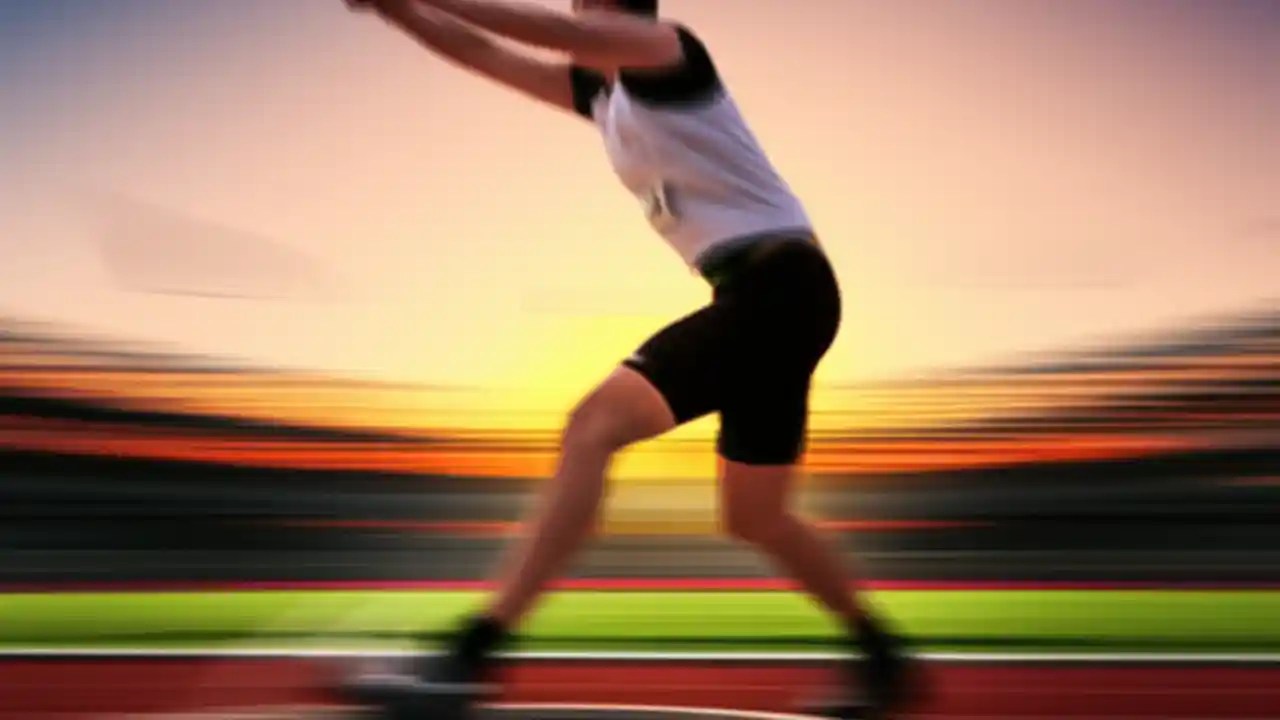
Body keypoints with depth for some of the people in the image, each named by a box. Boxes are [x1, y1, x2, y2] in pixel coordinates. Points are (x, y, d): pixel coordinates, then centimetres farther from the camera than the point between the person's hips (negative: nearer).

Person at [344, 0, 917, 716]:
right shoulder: (599, 91, 18)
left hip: (779, 285, -10)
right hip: (763, 294, 10)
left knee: (595, 425, -21)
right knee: (756, 520, 18)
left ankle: (478, 650, -25)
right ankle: (881, 654, 32)